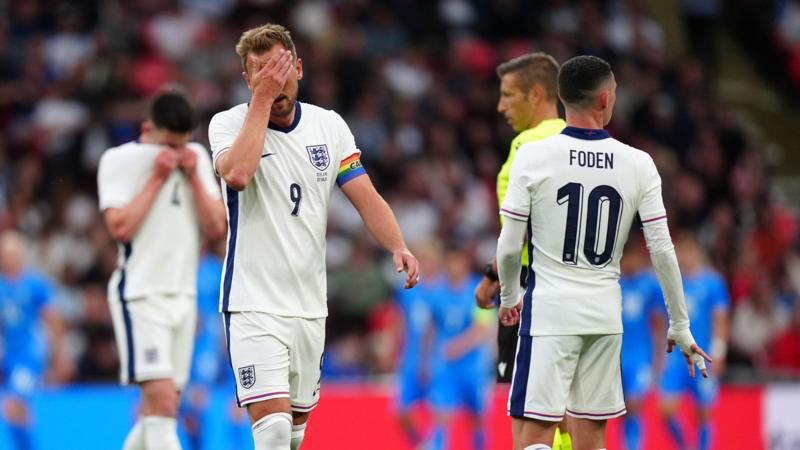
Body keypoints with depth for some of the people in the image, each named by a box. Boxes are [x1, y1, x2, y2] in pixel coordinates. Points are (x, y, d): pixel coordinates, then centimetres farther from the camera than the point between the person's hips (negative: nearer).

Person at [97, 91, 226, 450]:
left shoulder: (196, 158, 11)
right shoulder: (119, 160, -4)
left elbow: (216, 229, 6)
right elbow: (120, 228, -16)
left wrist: (193, 176, -4)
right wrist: (157, 177, -13)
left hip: (183, 295, 6)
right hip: (140, 295, -6)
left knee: (159, 409, 7)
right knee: (161, 399, -18)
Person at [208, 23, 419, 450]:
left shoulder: (329, 126, 6)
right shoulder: (229, 123, -6)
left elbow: (366, 198, 3)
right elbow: (237, 174, -28)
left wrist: (399, 247, -15)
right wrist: (262, 98, -22)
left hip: (310, 305, 5)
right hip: (253, 303, -5)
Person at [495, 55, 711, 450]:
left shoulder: (533, 156, -8)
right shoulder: (638, 164, -2)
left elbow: (509, 246, -6)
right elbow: (662, 250, -1)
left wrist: (509, 296, 15)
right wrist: (680, 327, 9)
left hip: (548, 311, -3)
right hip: (605, 313, 3)